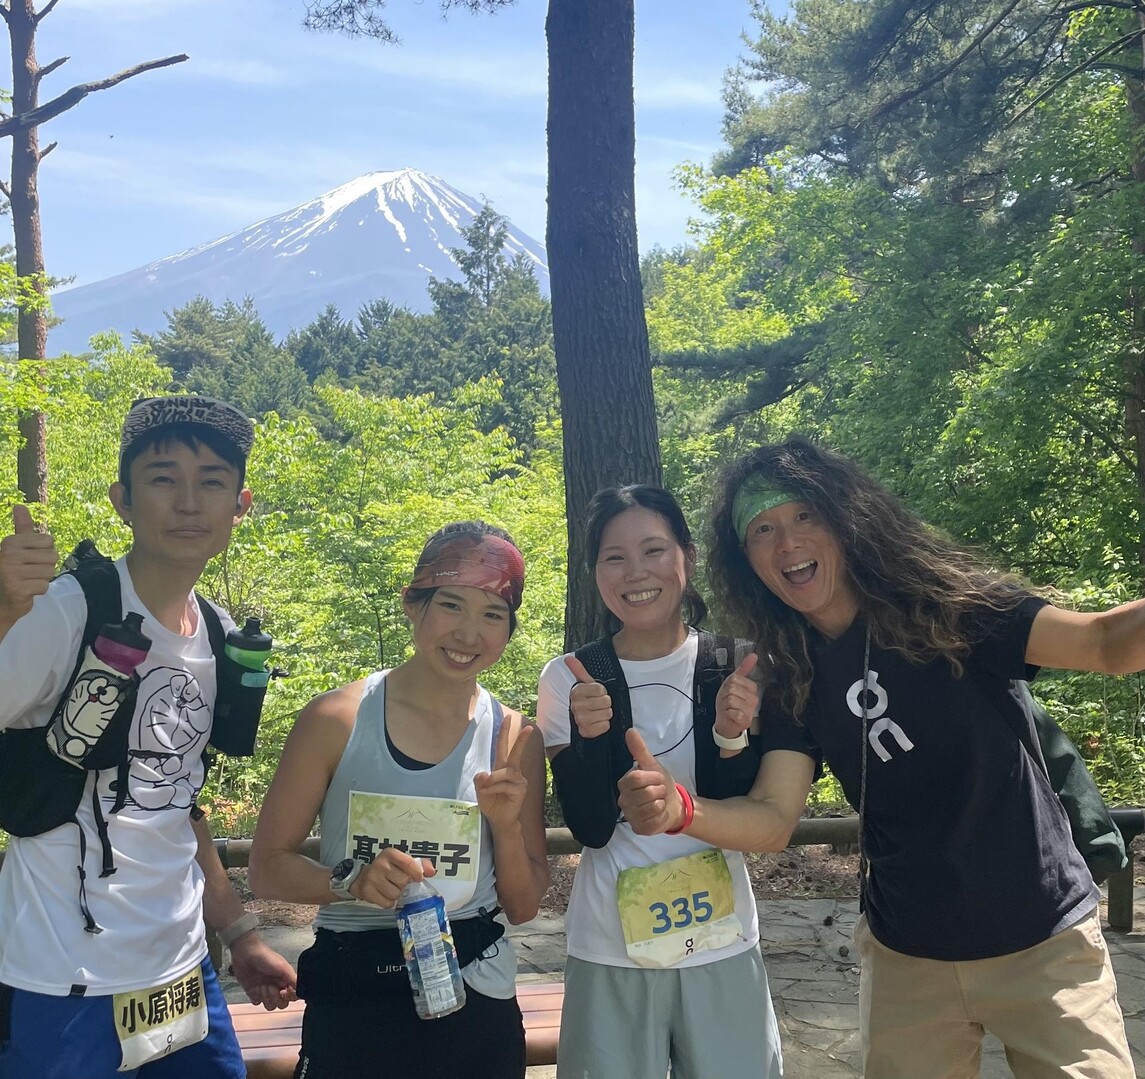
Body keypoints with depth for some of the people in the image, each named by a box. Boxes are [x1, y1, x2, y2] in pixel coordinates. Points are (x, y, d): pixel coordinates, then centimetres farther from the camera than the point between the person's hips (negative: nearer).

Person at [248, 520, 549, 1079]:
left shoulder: (515, 738, -3)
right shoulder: (337, 719, -10)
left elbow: (522, 907, 2)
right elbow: (268, 866, -4)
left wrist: (508, 825, -15)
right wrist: (352, 882, -22)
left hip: (475, 997, 2)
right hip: (352, 999, -2)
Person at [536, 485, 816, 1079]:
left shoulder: (733, 666, -4)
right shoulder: (569, 679, -7)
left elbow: (764, 822, -5)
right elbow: (590, 828, -10)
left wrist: (731, 734, -23)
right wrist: (588, 736, -27)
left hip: (723, 945, 1)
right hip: (609, 954, -1)